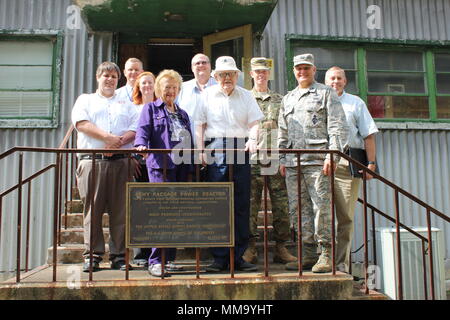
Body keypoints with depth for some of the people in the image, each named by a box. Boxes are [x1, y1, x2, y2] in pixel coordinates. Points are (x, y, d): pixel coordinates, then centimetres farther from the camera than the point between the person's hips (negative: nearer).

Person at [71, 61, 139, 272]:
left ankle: (119, 255, 3)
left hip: (121, 161, 1)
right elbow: (81, 123, 0)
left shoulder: (126, 105, 23)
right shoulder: (85, 100, 19)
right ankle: (92, 255, 2)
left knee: (120, 210, -2)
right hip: (92, 160, -1)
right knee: (92, 208, -4)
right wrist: (108, 137, -11)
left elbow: (135, 128, 8)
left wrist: (119, 141, -11)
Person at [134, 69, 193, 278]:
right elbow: (143, 130, -3)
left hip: (181, 167, 6)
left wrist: (192, 165, 13)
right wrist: (141, 144, -24)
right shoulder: (151, 108, 12)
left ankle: (169, 259, 13)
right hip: (160, 165, -5)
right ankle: (155, 260, -8)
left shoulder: (182, 114, 26)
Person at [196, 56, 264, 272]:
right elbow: (200, 124, 8)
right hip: (216, 149, -1)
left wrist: (252, 139, -11)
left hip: (240, 149, 2)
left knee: (242, 204, 1)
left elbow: (254, 122, 9)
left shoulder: (246, 95, 17)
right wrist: (201, 150, -3)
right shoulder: (207, 95, 13)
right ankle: (219, 258, 4)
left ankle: (238, 256, 10)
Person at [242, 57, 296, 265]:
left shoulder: (280, 101, 17)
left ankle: (280, 248, 10)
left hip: (276, 159, 2)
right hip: (251, 159, -1)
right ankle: (250, 248, 6)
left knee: (281, 205, 1)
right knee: (250, 205, -2)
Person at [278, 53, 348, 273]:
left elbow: (337, 127, -1)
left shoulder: (326, 94, 8)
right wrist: (282, 159, 14)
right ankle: (308, 253, 13)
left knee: (321, 206, -8)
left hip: (317, 160, -5)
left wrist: (331, 156, -11)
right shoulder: (287, 99, 23)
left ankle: (326, 254, 1)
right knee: (298, 208, 5)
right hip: (293, 163, 6)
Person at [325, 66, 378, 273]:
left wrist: (371, 163, -1)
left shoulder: (355, 103, 15)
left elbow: (368, 135, 9)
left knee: (345, 217, -1)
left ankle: (342, 262, 5)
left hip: (348, 164, -1)